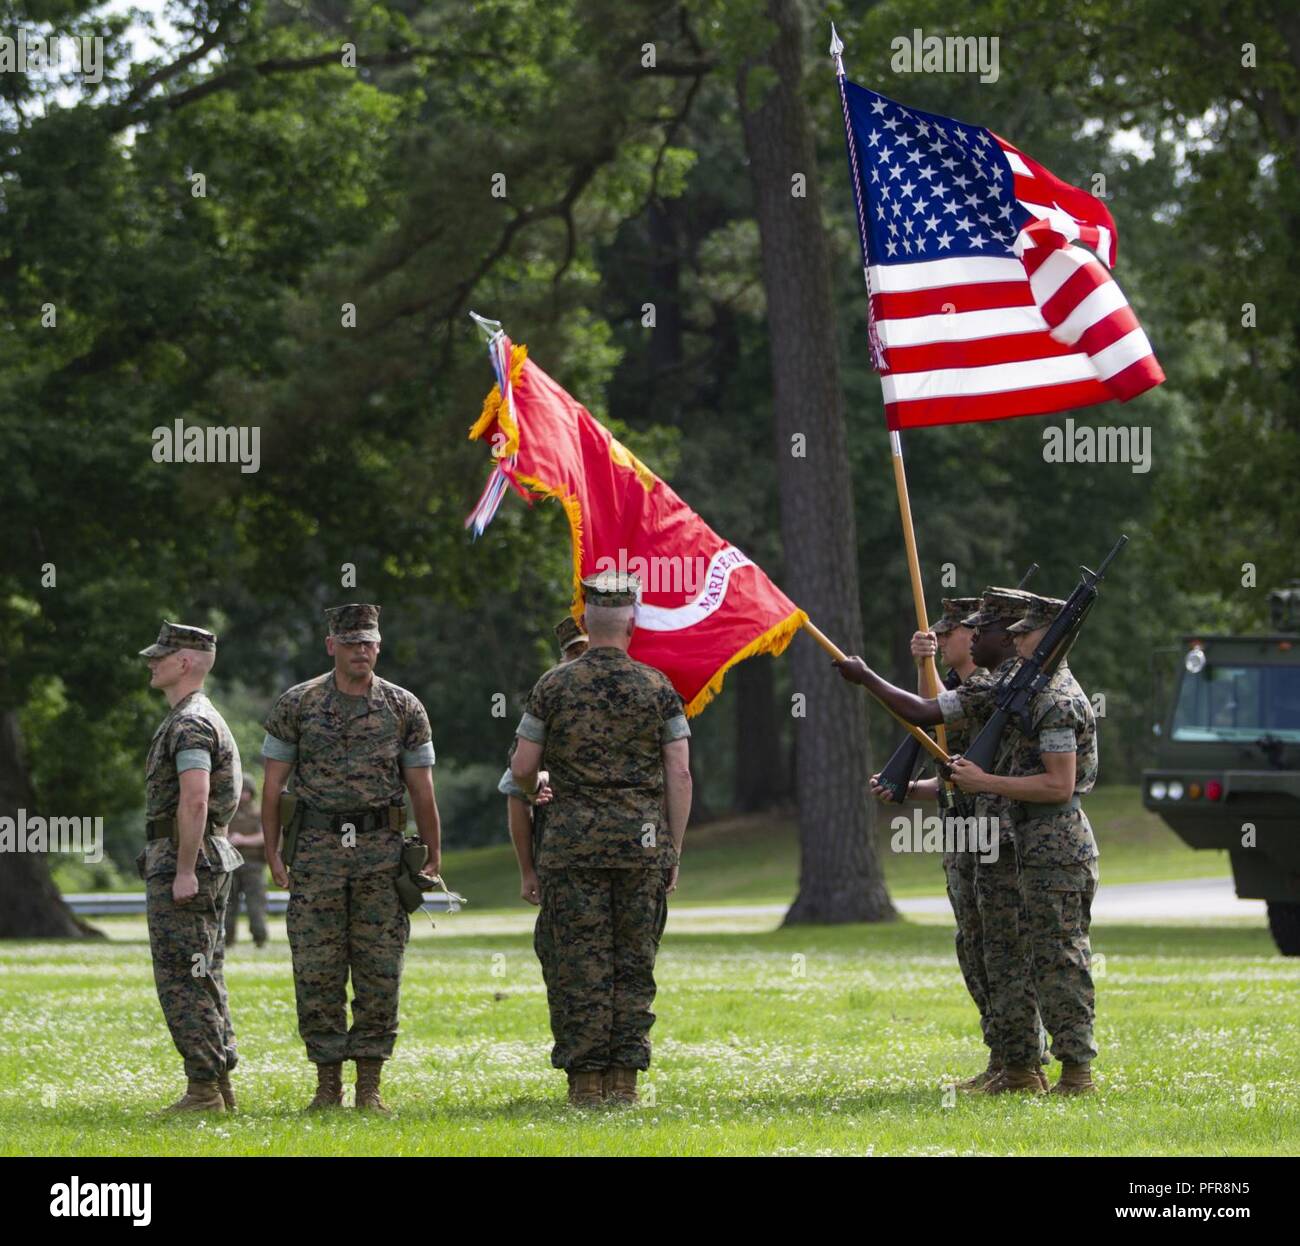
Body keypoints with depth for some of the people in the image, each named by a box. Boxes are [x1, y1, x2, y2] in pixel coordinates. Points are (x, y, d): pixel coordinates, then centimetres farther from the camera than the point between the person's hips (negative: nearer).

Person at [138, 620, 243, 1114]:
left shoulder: (190, 725, -15)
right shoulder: (201, 719, 19)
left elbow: (194, 803, -24)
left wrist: (184, 871, -25)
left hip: (180, 862, -11)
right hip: (200, 863, 11)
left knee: (183, 981, -10)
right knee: (203, 979, 11)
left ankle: (203, 1091, -11)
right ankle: (220, 1085, 13)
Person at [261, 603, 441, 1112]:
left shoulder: (404, 708, 6)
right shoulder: (297, 705, 4)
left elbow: (421, 789, 8)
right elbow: (273, 784, 5)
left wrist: (433, 857, 5)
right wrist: (272, 852, -2)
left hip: (382, 847, 0)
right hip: (318, 848, 0)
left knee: (380, 971, -1)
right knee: (317, 970, -2)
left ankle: (370, 1085, 4)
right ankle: (328, 1084, 4)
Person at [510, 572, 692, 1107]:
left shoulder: (554, 686, 1)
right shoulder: (658, 688, 2)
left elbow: (521, 769, 2)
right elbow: (679, 773, 0)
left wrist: (537, 791, 26)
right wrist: (674, 850, 6)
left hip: (573, 842, -1)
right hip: (642, 842, 1)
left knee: (579, 963, 1)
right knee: (634, 963, 6)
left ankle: (586, 1081, 0)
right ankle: (624, 1078, 5)